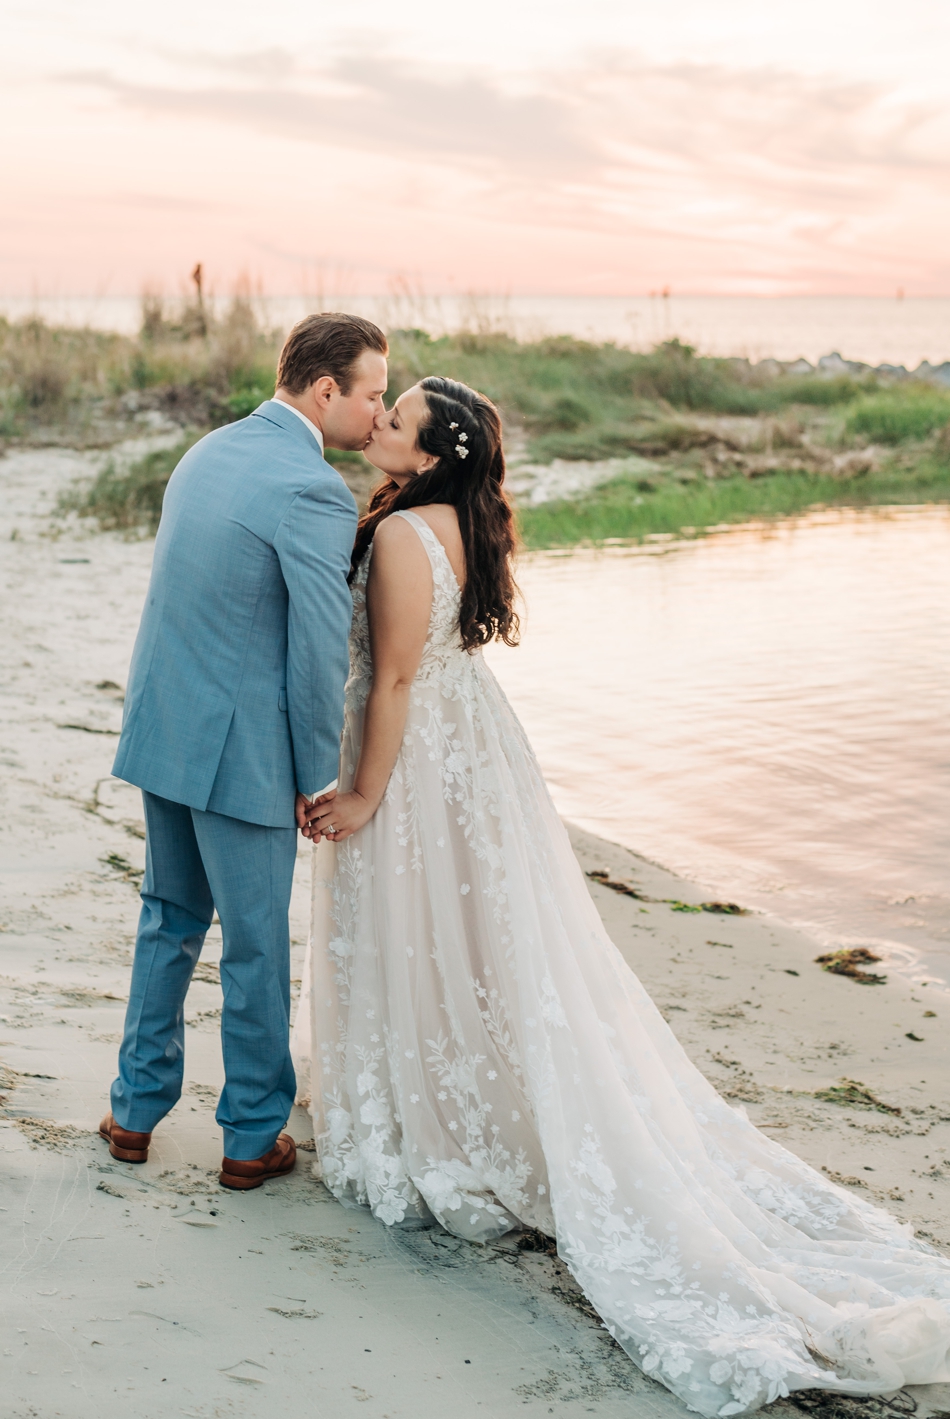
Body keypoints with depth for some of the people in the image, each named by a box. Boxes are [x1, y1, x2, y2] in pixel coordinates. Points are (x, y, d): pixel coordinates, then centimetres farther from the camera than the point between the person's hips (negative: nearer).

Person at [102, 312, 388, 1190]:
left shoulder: (210, 452, 9)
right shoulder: (314, 492, -19)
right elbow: (321, 651, -19)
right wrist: (319, 776, -8)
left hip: (162, 726, 8)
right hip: (240, 750, -8)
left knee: (170, 919, 22)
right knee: (256, 945, 8)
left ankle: (137, 1108, 33)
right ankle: (253, 1138, 23)